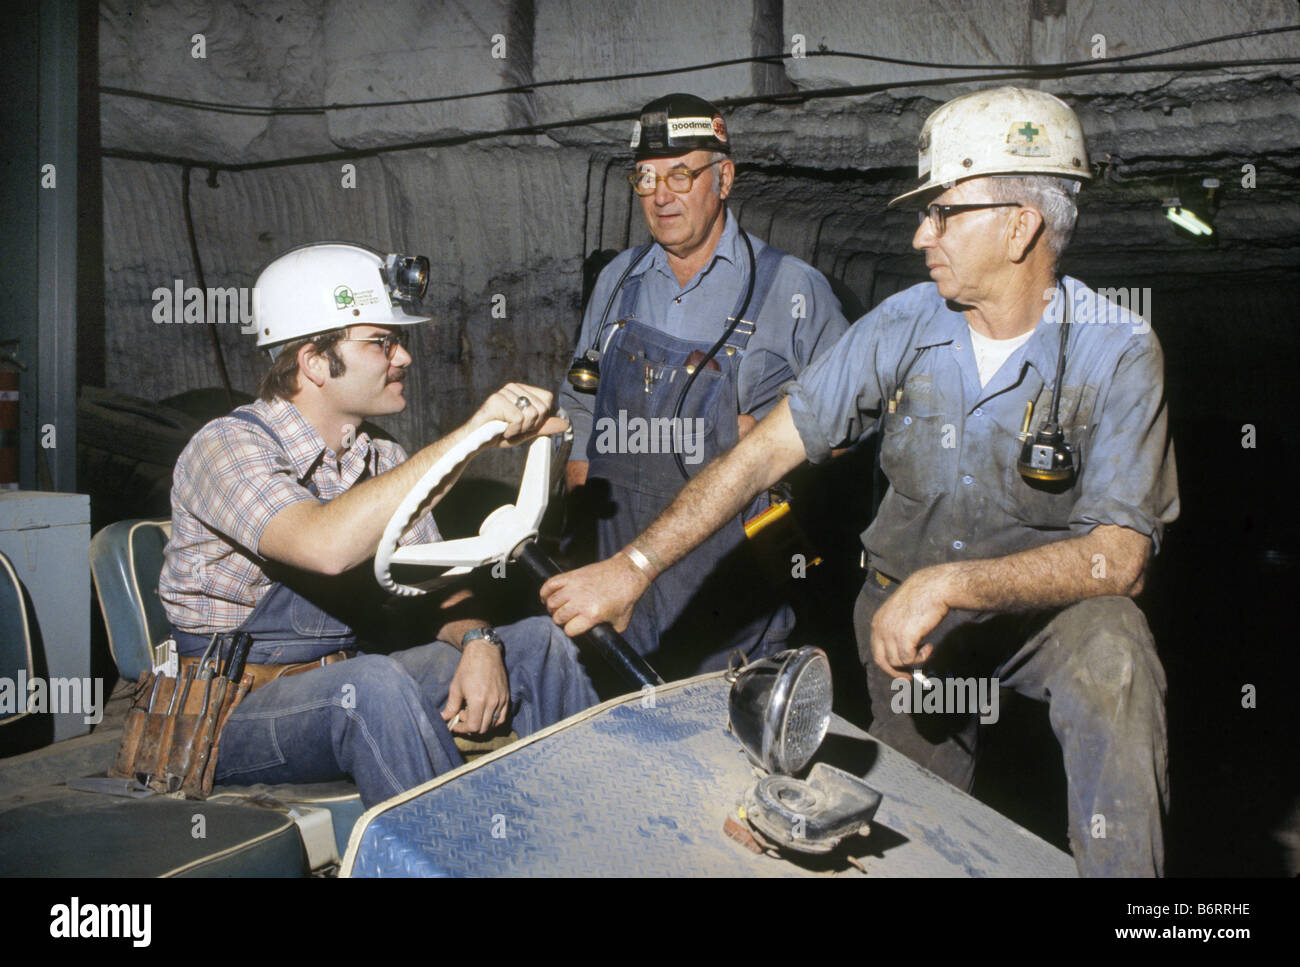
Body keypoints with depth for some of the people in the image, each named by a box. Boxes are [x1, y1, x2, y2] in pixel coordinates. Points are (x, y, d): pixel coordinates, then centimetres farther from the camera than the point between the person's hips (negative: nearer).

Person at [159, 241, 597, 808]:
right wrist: (470, 436, -37)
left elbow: (438, 589, 7)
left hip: (346, 692, 7)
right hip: (234, 714, -7)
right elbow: (328, 544, -37)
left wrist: (477, 642, -17)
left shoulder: (383, 464, 6)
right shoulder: (227, 448, -17)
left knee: (536, 642, -5)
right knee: (376, 683, -37)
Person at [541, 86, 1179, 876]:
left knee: (1112, 653, -34)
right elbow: (764, 452, -9)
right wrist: (635, 565, -15)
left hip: (1050, 604, -3)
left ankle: (1120, 869, -20)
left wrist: (953, 583, -36)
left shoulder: (1118, 352, -18)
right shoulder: (904, 326, -9)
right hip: (905, 608, 3)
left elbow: (1119, 558, -24)